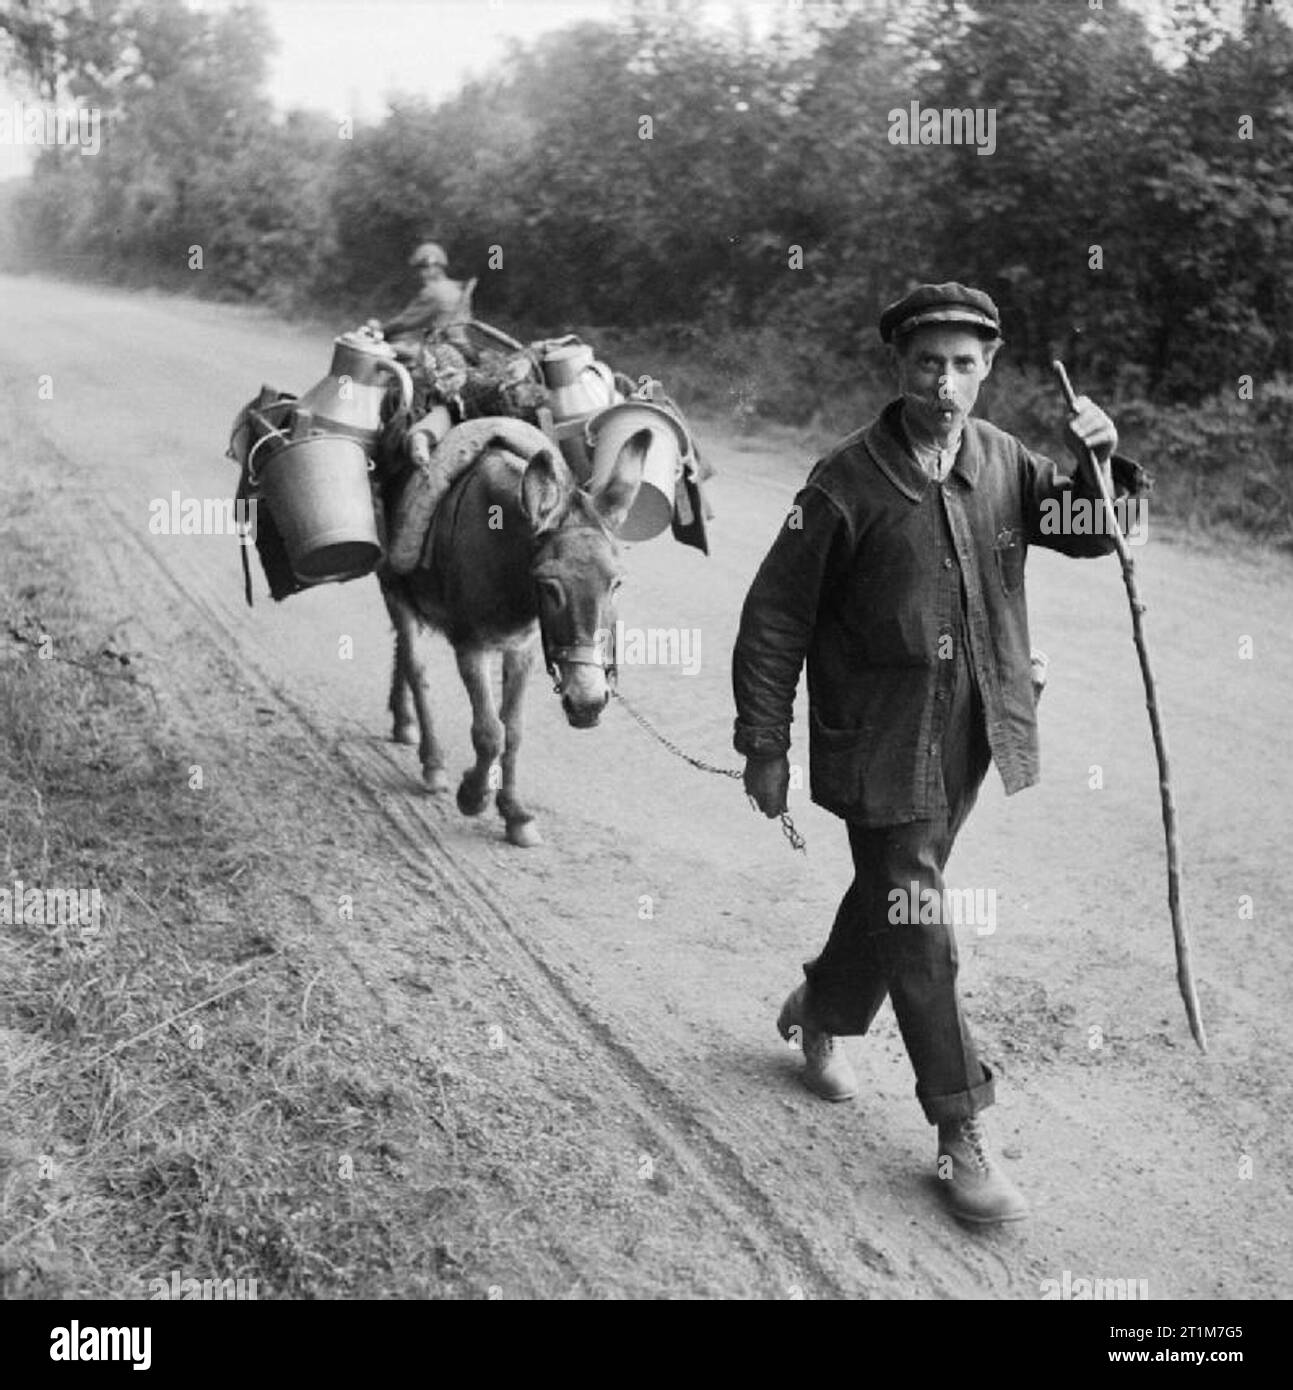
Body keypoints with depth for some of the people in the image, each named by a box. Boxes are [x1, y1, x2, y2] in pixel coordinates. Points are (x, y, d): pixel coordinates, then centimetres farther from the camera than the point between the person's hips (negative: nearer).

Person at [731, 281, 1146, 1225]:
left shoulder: (1003, 461, -1)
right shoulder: (846, 483, -16)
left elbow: (1093, 533, 7)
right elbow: (774, 620, -11)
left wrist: (1101, 463, -15)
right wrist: (764, 748, -9)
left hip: (971, 737, 6)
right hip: (881, 745, -5)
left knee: (896, 894, 22)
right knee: (914, 922, -1)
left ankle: (823, 1015, 49)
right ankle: (963, 1135, 12)